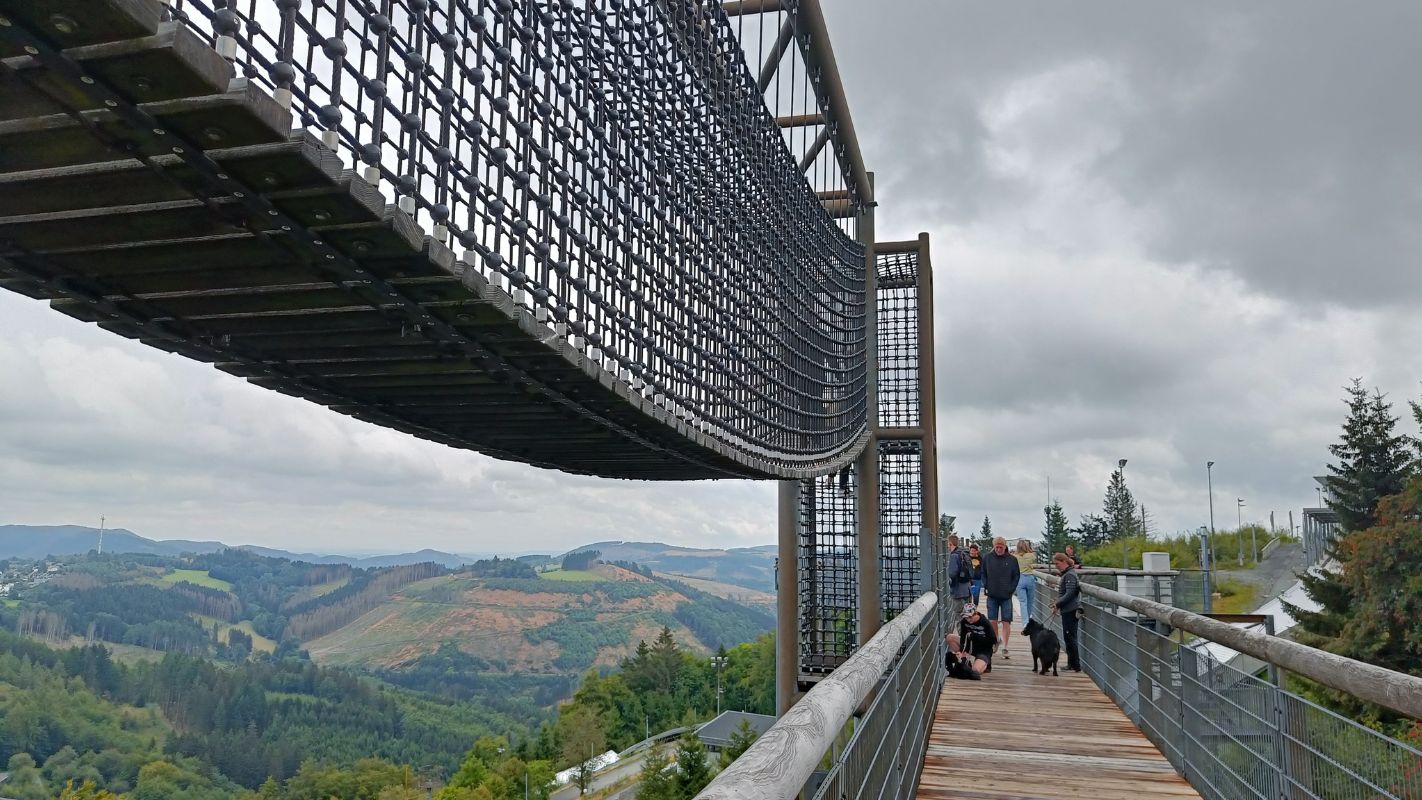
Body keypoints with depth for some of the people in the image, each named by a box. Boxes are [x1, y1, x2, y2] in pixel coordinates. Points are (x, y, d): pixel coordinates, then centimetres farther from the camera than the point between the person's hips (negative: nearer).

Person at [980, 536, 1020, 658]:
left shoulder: (1012, 559, -2)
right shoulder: (987, 558, 2)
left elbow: (1016, 576, 6)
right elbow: (983, 574, 11)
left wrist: (1011, 590, -2)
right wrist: (986, 587, 1)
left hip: (1006, 596, -1)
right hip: (992, 595, 1)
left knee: (1006, 622, -2)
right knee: (992, 622, 4)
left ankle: (1005, 648, 3)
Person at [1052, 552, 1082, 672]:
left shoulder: (1070, 575, -15)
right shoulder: (1067, 574, 16)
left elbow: (1069, 594, -21)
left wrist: (1058, 605, -15)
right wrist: (1058, 604, 10)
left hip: (1070, 611, -10)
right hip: (1068, 611, 10)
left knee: (1070, 638, -5)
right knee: (1069, 638, 13)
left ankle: (1076, 666, 0)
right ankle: (1071, 664, 18)